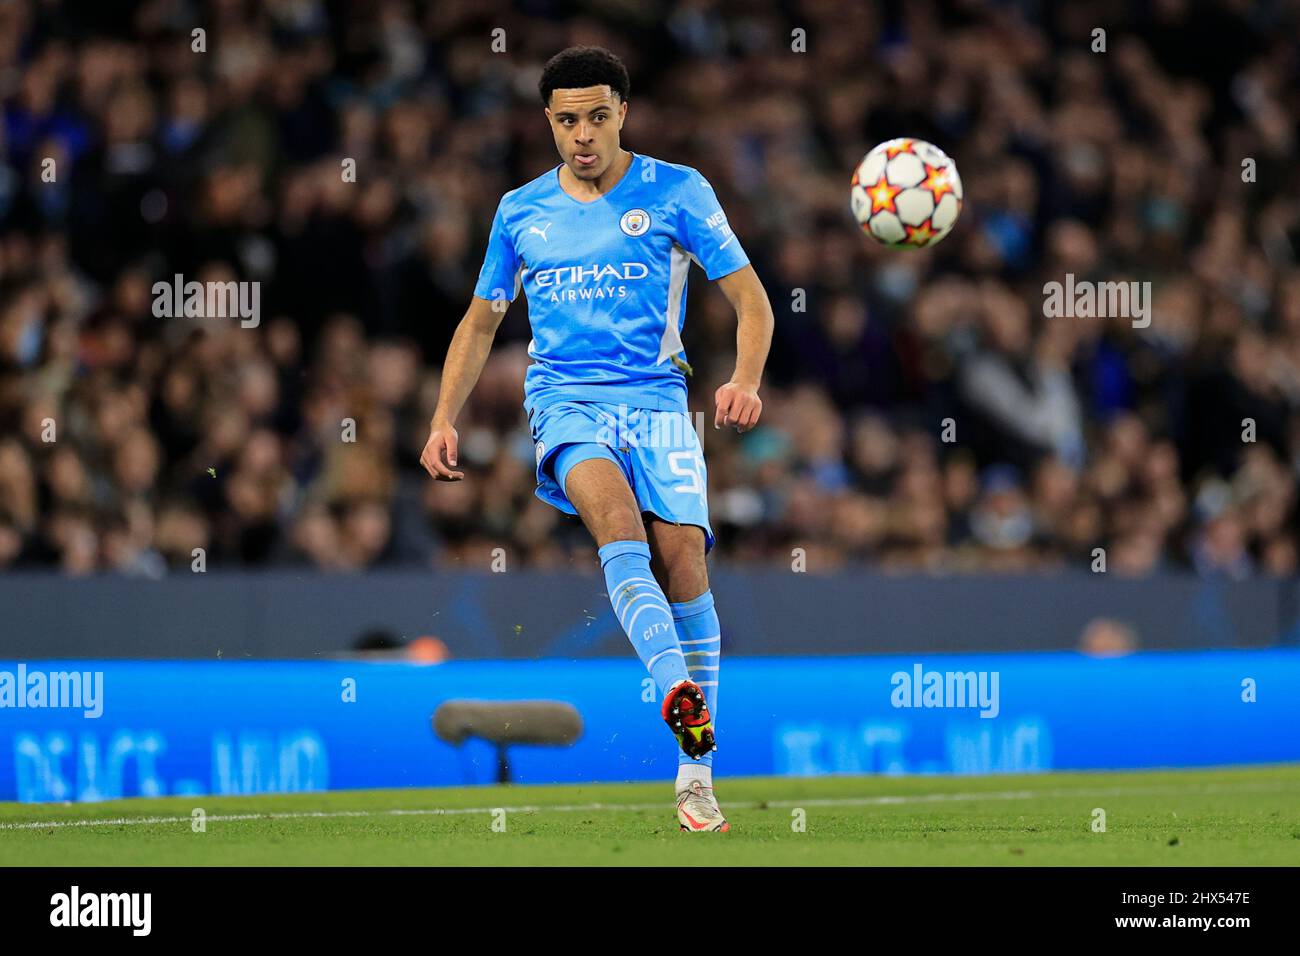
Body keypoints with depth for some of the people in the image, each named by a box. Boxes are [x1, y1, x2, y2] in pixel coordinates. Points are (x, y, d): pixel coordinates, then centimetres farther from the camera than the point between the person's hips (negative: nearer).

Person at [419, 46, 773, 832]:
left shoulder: (676, 192, 5)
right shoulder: (521, 212, 13)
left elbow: (751, 300, 3)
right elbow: (482, 322, 25)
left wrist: (745, 381, -16)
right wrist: (446, 420, 13)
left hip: (656, 397, 0)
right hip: (566, 401, 0)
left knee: (681, 552, -16)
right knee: (615, 510, -31)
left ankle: (696, 773, -5)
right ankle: (678, 696, -50)